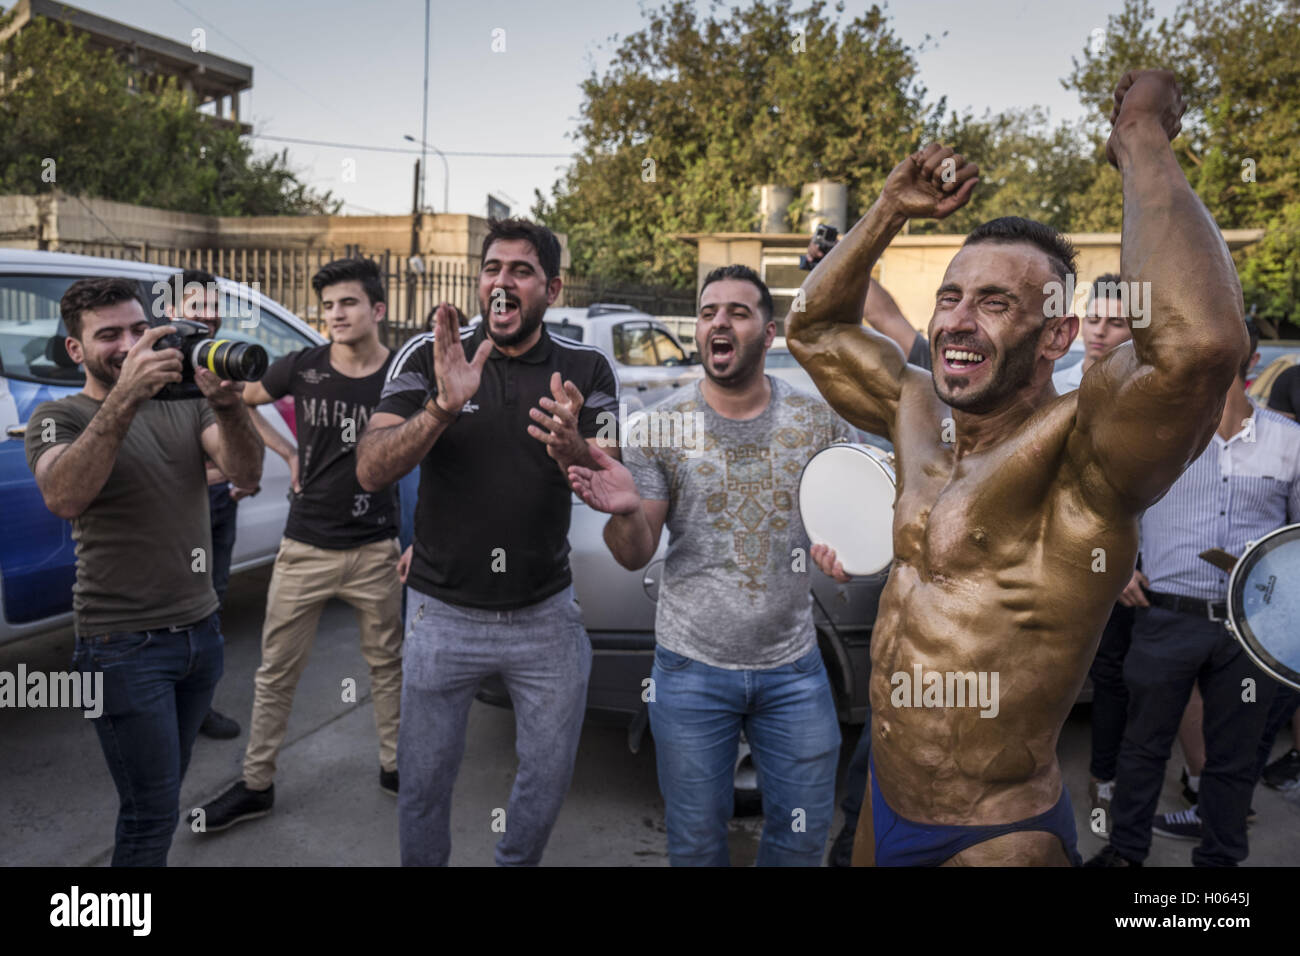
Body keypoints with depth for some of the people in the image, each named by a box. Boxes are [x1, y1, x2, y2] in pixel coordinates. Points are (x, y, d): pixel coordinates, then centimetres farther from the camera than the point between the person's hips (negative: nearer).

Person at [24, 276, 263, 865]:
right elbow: (63, 498, -28)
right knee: (153, 811, 2)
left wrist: (227, 406, -32)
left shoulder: (185, 403, 5)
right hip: (124, 645, -4)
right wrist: (124, 399, -38)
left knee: (165, 788, 18)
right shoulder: (59, 418, -6)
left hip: (201, 631, 5)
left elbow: (246, 474, -12)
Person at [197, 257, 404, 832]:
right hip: (304, 548, 1)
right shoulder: (302, 368, -4)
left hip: (374, 550, -1)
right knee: (276, 672, 9)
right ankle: (256, 785, 23)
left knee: (386, 663, 13)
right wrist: (288, 453, 2)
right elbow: (241, 402, 15)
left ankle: (393, 767, 31)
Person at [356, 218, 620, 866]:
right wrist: (441, 409, -33)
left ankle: (516, 861, 45)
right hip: (444, 612, -1)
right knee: (424, 781, 13)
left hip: (545, 612, 1)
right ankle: (424, 863, 41)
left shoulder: (586, 371, -5)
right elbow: (371, 471, -16)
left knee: (549, 776, 17)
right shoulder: (429, 356, -7)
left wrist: (572, 448, -34)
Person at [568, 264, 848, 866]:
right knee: (695, 838, 13)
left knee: (803, 835, 14)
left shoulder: (816, 420, -2)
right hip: (692, 668, -1)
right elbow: (636, 556, -5)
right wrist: (625, 512, -28)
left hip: (793, 666, 1)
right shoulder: (661, 427, -5)